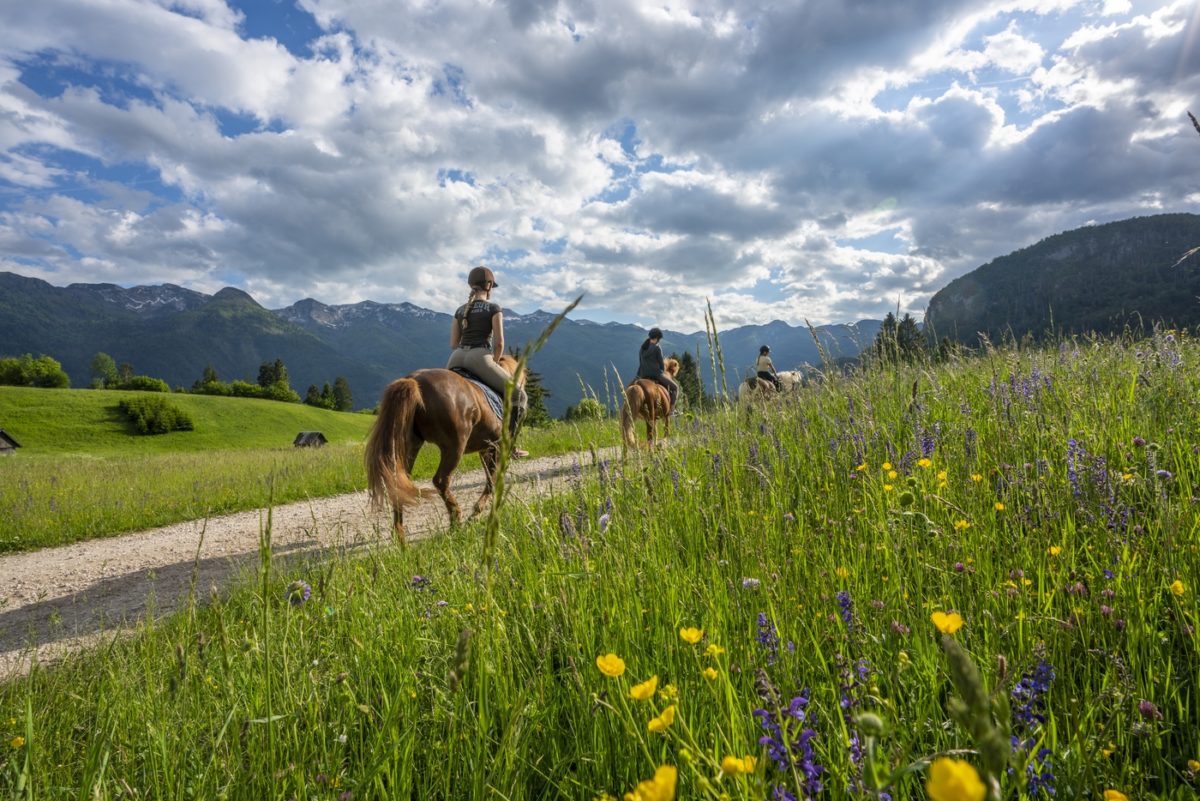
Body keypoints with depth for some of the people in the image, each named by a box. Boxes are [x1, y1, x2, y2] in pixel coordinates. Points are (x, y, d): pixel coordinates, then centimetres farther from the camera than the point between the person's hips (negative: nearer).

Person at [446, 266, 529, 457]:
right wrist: (494, 362, 15)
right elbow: (499, 342, -1)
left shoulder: (460, 310, 22)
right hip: (480, 358, -5)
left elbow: (453, 343, 17)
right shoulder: (493, 308, 6)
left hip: (456, 359, 6)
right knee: (519, 396, 6)